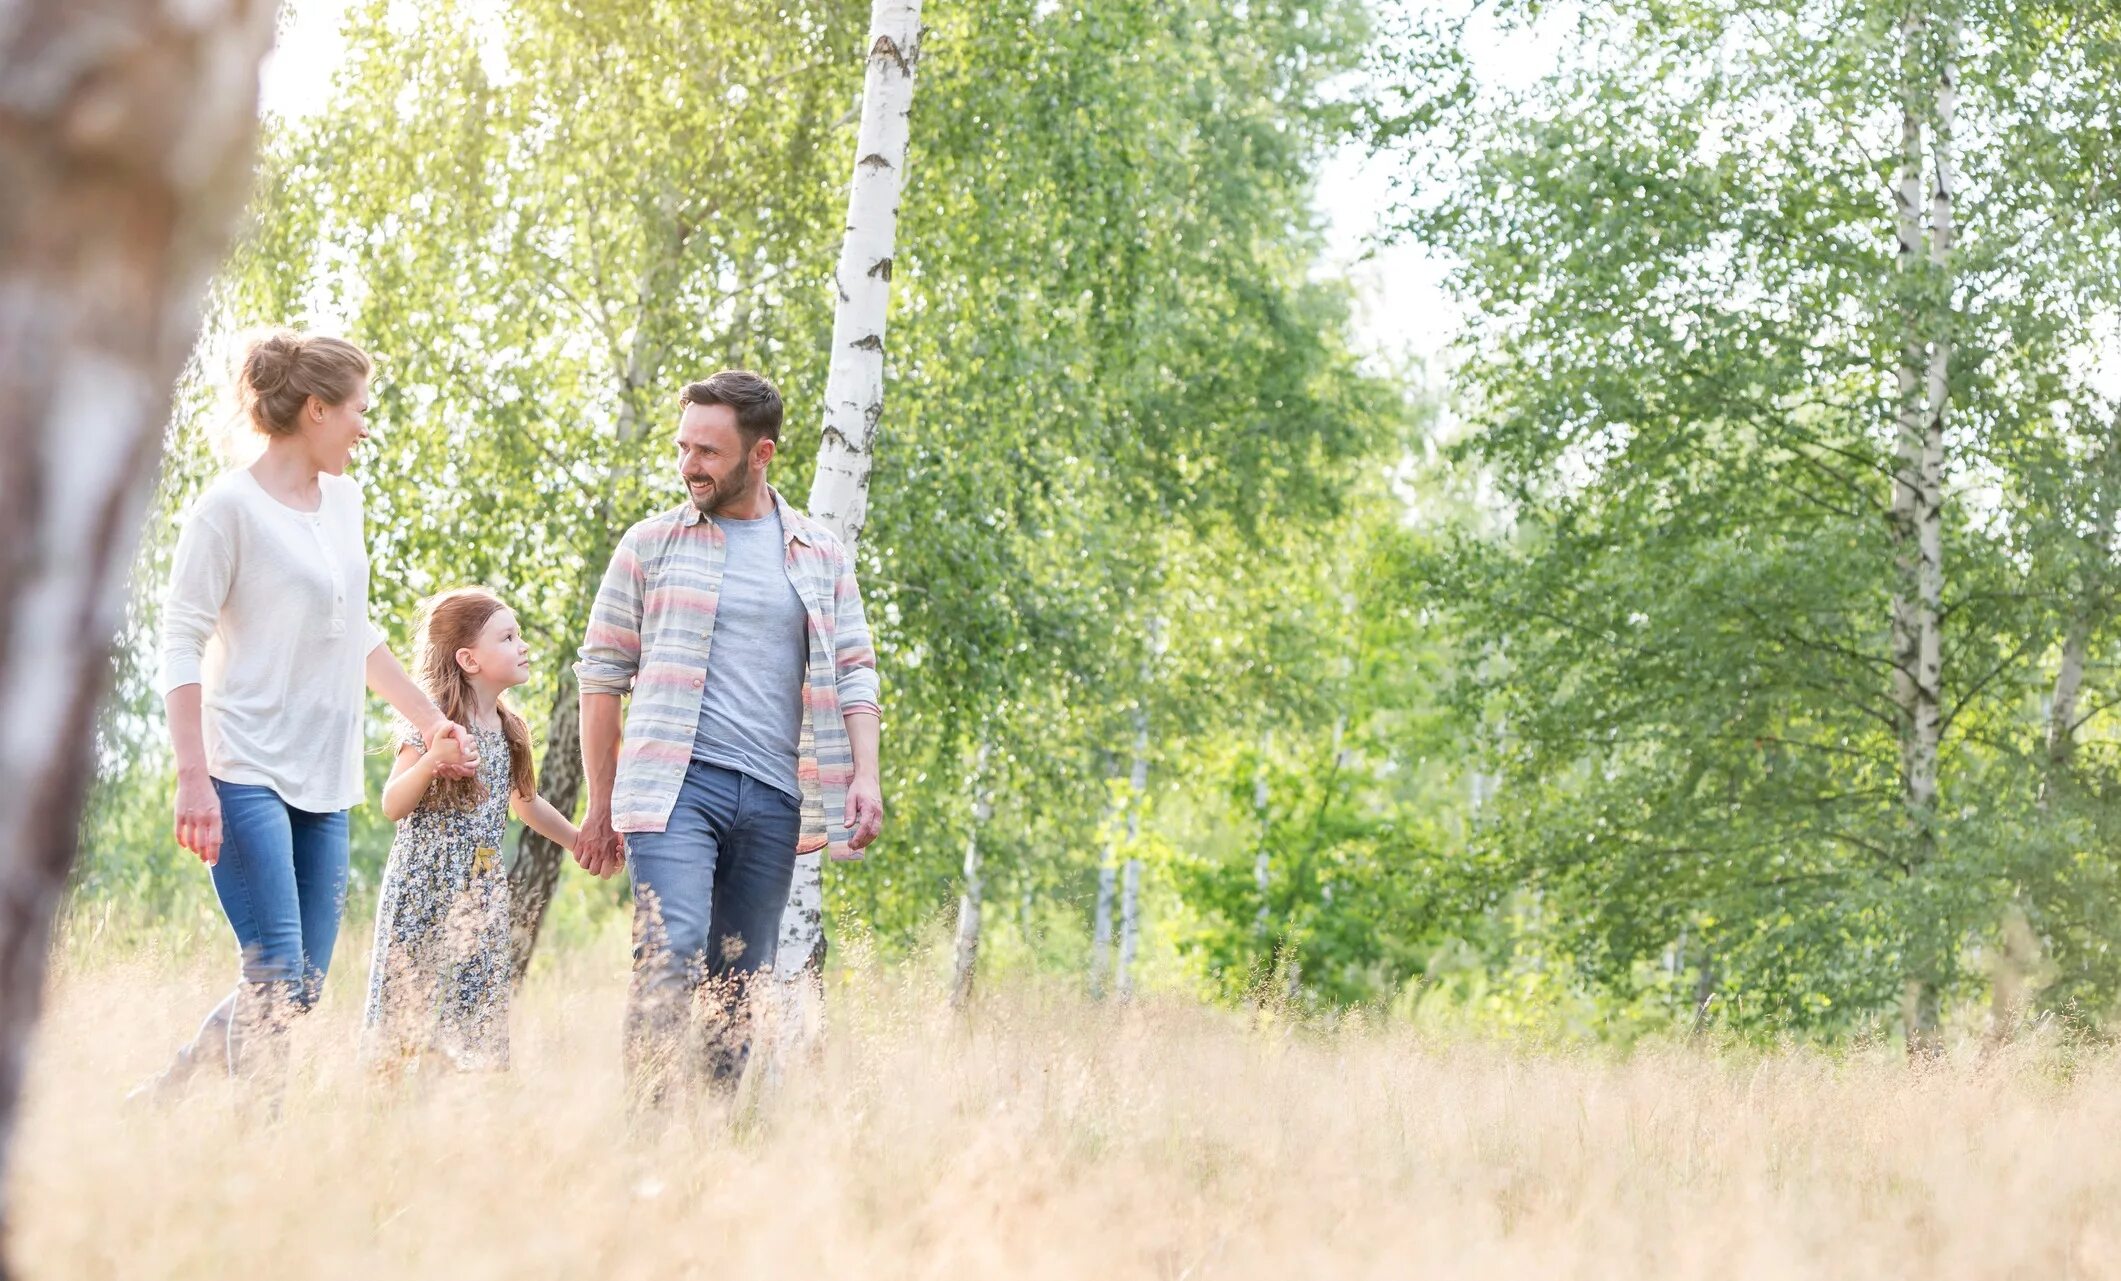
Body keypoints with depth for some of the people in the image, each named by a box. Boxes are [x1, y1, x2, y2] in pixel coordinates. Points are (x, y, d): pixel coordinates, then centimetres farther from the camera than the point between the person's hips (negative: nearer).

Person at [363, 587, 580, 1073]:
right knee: (408, 1003, -3)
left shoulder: (510, 731, 9)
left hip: (482, 891, 6)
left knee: (478, 1006, 4)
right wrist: (429, 762, -27)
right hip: (424, 887, -6)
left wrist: (577, 841, 26)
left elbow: (524, 801, 25)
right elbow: (393, 807, -11)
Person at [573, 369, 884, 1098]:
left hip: (773, 798, 3)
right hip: (674, 784, -3)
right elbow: (603, 673, 8)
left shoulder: (821, 557, 12)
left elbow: (854, 676, 12)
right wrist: (600, 806, 5)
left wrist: (866, 777, -4)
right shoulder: (650, 545, 6)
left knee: (740, 984, 6)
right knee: (669, 954, -19)